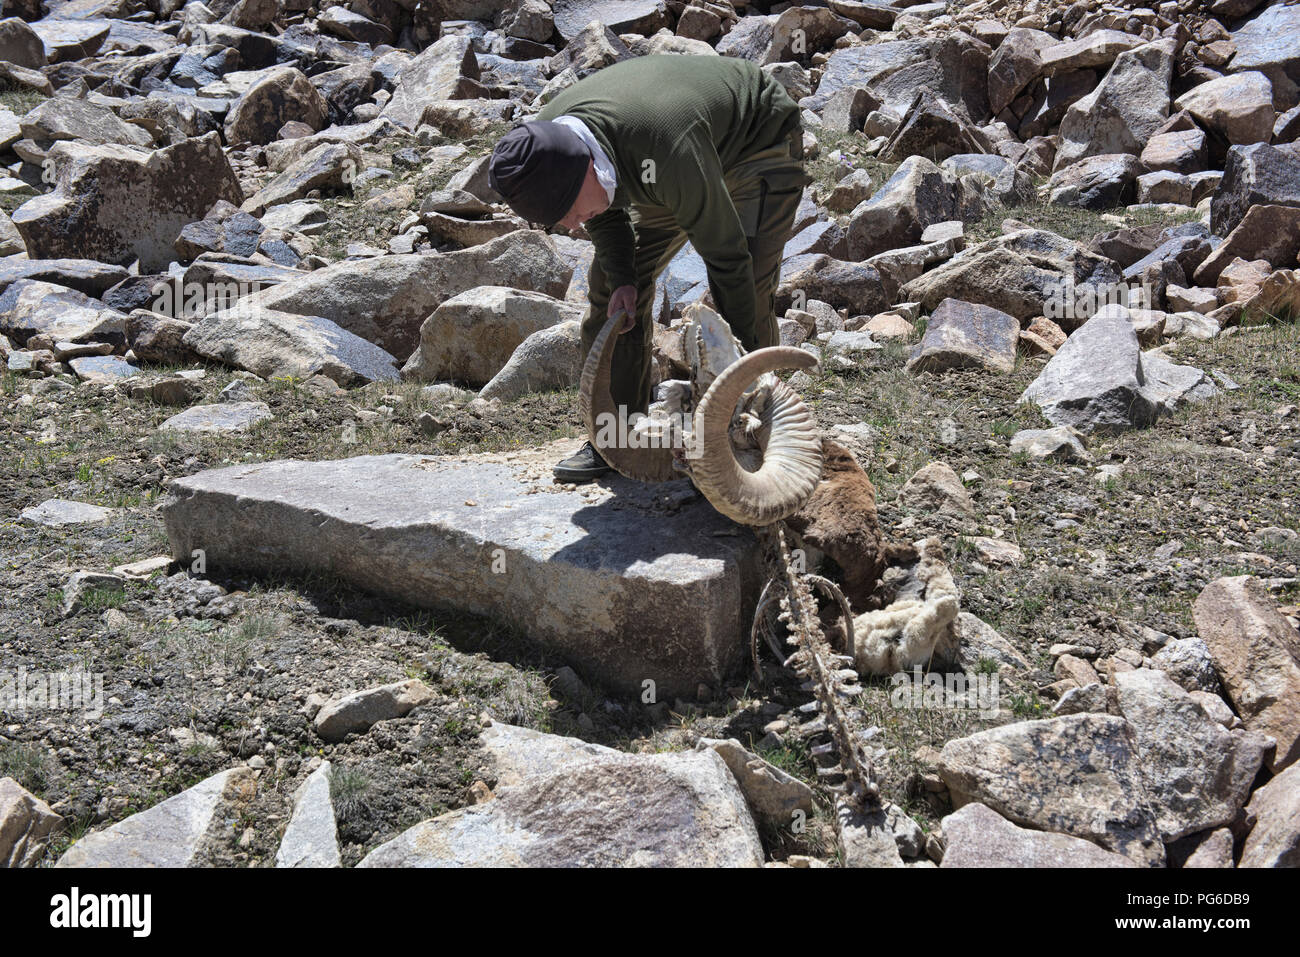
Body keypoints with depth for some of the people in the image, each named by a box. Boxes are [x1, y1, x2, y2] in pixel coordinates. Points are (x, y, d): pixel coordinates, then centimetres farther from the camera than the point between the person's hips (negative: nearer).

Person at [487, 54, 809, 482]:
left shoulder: (668, 150, -45)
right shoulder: (546, 139, -24)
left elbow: (724, 251, -33)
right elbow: (605, 214, -2)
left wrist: (743, 355, -24)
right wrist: (621, 279, -16)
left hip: (759, 140, -7)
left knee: (745, 293, -21)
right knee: (608, 283, -1)